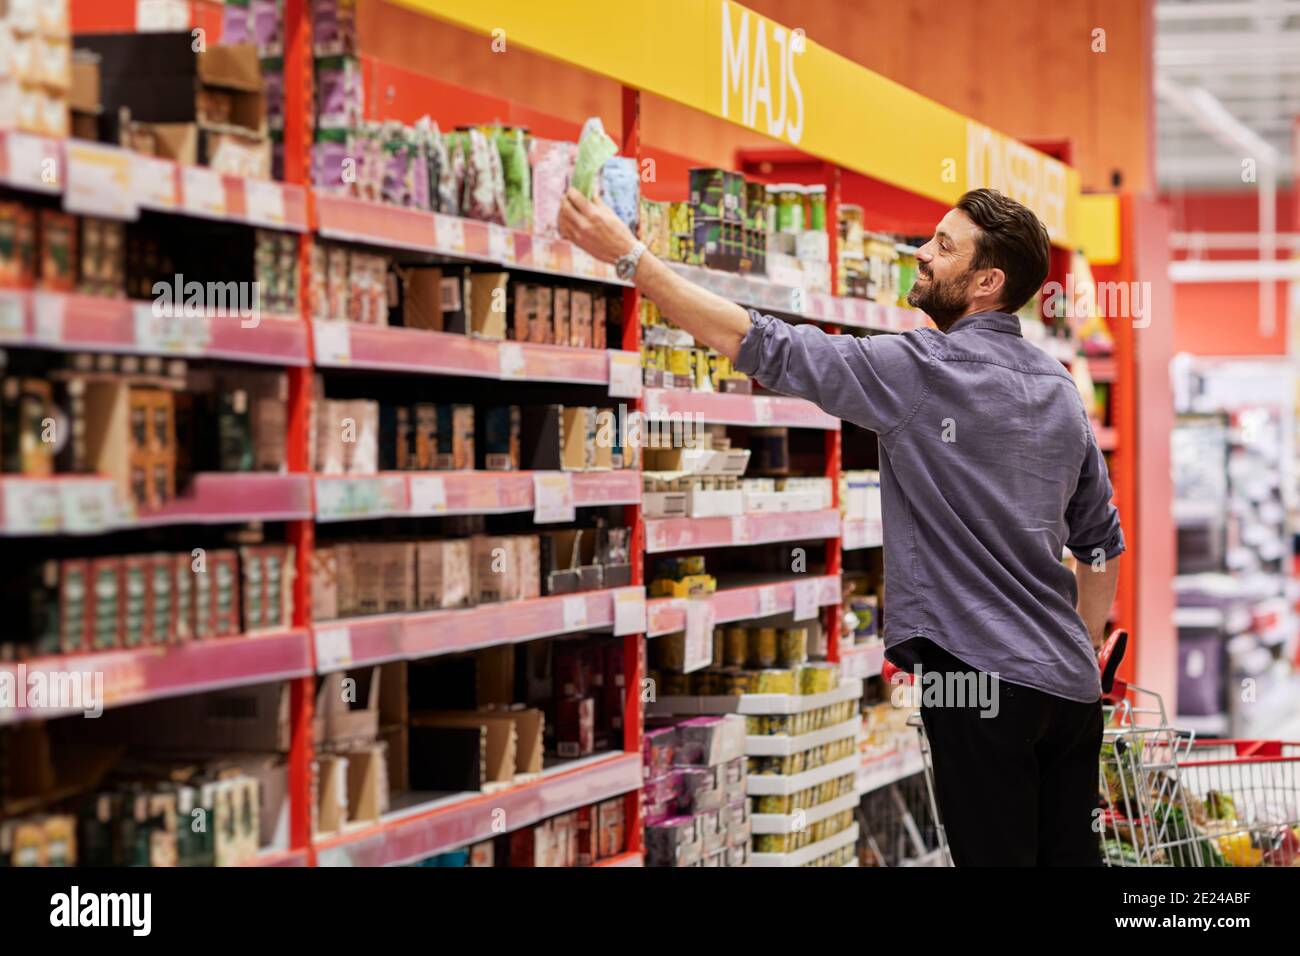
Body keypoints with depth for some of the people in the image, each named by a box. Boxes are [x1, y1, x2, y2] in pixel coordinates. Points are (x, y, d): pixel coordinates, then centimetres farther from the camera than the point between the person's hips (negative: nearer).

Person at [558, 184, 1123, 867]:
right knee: (1072, 857, 11)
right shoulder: (1060, 388, 14)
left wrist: (629, 255, -7)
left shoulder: (923, 371, -11)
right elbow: (1102, 542, 20)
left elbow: (762, 346, -11)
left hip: (984, 678, -8)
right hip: (1070, 684, 8)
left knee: (998, 858, -4)